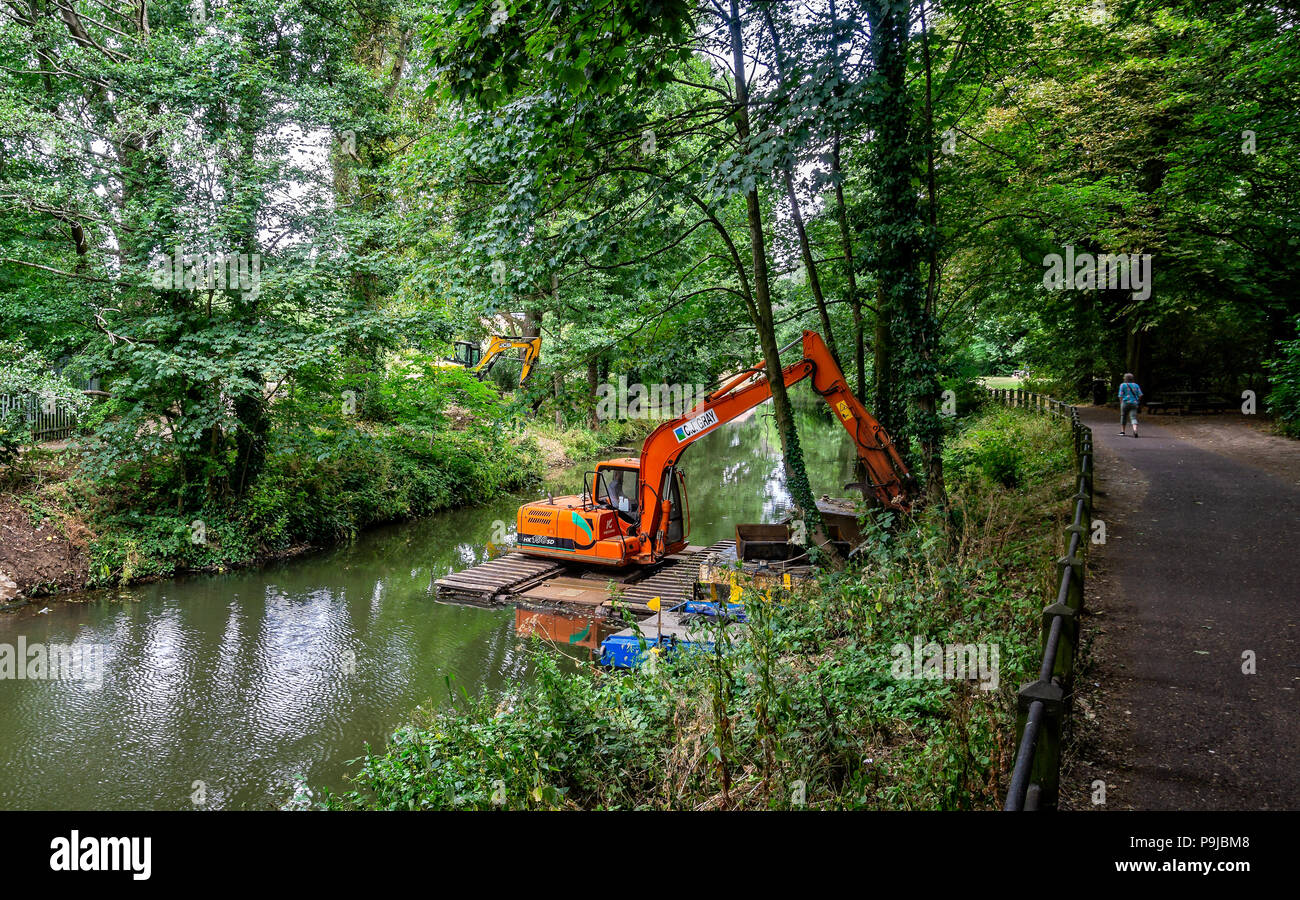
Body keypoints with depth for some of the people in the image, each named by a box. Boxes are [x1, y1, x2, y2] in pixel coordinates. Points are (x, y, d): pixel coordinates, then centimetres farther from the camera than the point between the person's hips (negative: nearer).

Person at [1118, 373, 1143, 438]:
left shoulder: (1123, 385, 0)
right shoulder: (1136, 385, 10)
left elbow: (1121, 396, -6)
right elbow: (1140, 395, 5)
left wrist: (1121, 404, 5)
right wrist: (1136, 401, 20)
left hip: (1125, 403, -2)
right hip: (1134, 403, 2)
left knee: (1123, 417, 16)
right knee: (1133, 418, -7)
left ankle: (1122, 431, 23)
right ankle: (1135, 430, -30)